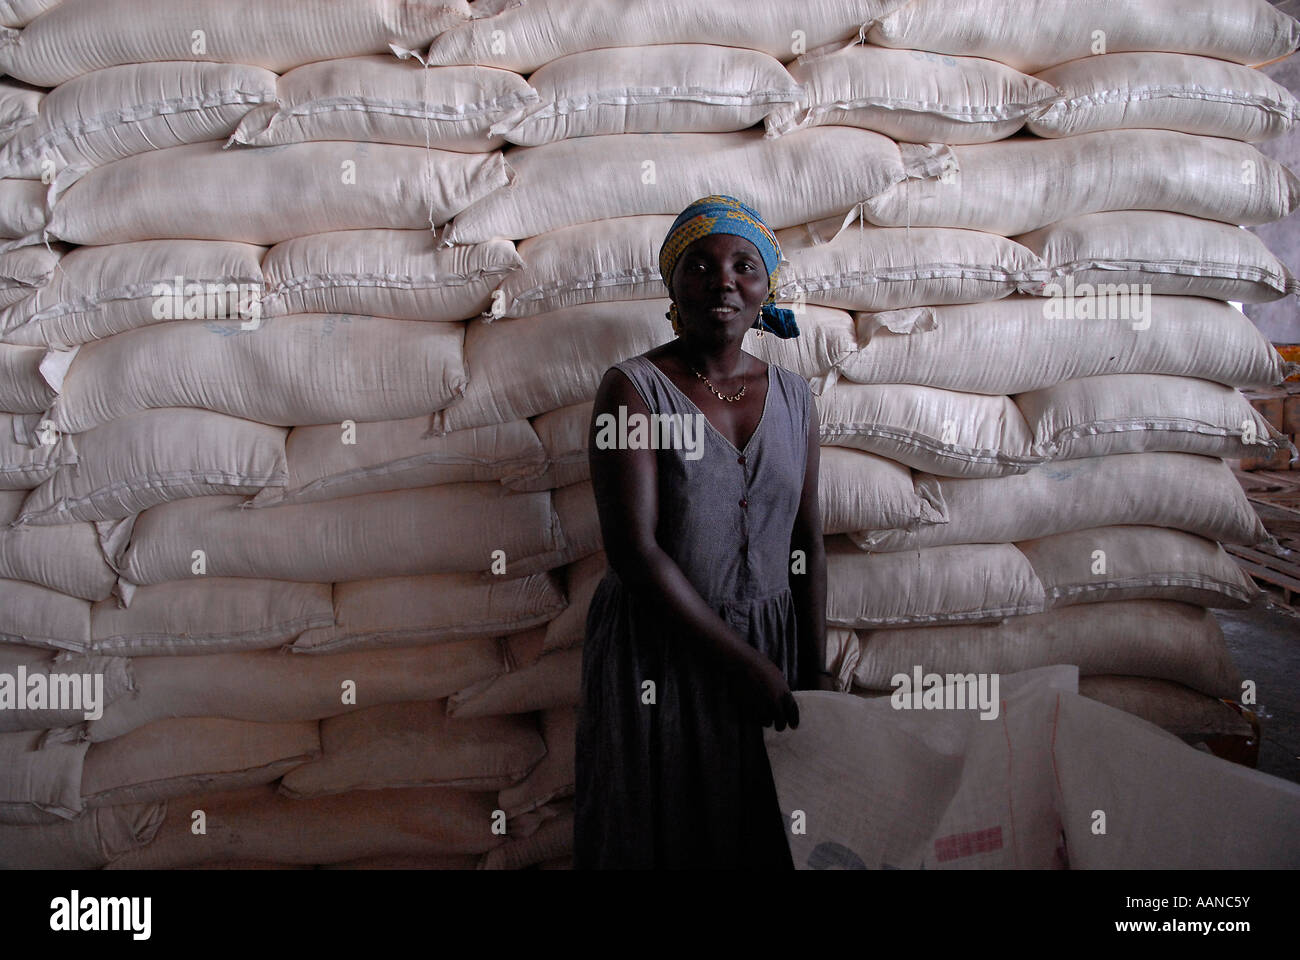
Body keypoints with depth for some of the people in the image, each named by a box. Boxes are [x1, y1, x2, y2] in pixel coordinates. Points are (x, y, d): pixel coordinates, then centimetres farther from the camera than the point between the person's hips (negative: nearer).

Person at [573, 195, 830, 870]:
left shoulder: (792, 396, 5)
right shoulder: (633, 388, -11)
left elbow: (807, 541, 8)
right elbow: (634, 550, -17)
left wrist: (816, 672, 3)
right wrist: (744, 662, -16)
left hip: (773, 642, 4)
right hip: (659, 654, -4)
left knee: (768, 838, 15)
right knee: (664, 837, 10)